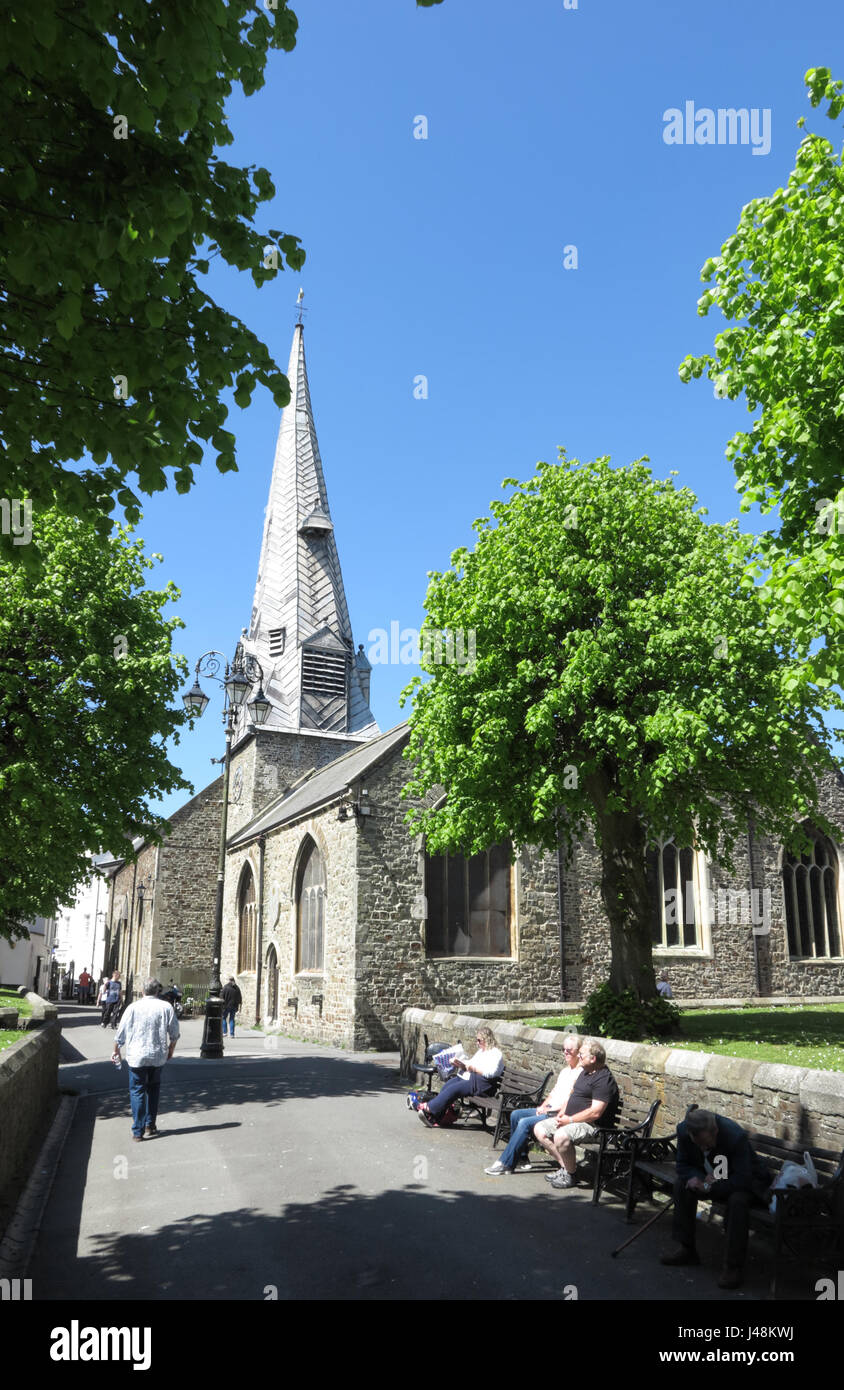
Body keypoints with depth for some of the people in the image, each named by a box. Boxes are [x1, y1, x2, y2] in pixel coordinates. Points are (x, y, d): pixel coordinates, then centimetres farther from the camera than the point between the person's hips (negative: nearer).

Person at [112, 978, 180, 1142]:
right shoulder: (167, 1007, -2)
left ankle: (138, 1132, 4)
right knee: (153, 1088, 20)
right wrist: (170, 1051, 18)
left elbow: (121, 1033, 0)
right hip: (158, 1057, 2)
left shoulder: (133, 1007, -5)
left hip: (136, 1057, -2)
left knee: (137, 1091, 5)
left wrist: (116, 1050, 16)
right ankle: (150, 1125, 24)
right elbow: (174, 1034, 3)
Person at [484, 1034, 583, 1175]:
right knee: (516, 1115, -2)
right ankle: (521, 1159, 2)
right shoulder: (565, 1071, 20)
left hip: (561, 1114, -10)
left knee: (525, 1123, -24)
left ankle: (505, 1164, -16)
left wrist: (551, 1109, -15)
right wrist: (543, 1106, 5)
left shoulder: (581, 1073, -12)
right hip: (549, 1109, 10)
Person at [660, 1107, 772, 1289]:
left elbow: (741, 1180, -35)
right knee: (681, 1183, -13)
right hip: (711, 1175, 5)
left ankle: (733, 1266, -22)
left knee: (737, 1199, -34)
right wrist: (701, 1179, -31)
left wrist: (708, 1186, -33)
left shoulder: (736, 1136, -38)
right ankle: (686, 1249, 0)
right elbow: (683, 1165, -11)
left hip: (747, 1180, -5)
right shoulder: (684, 1130, -23)